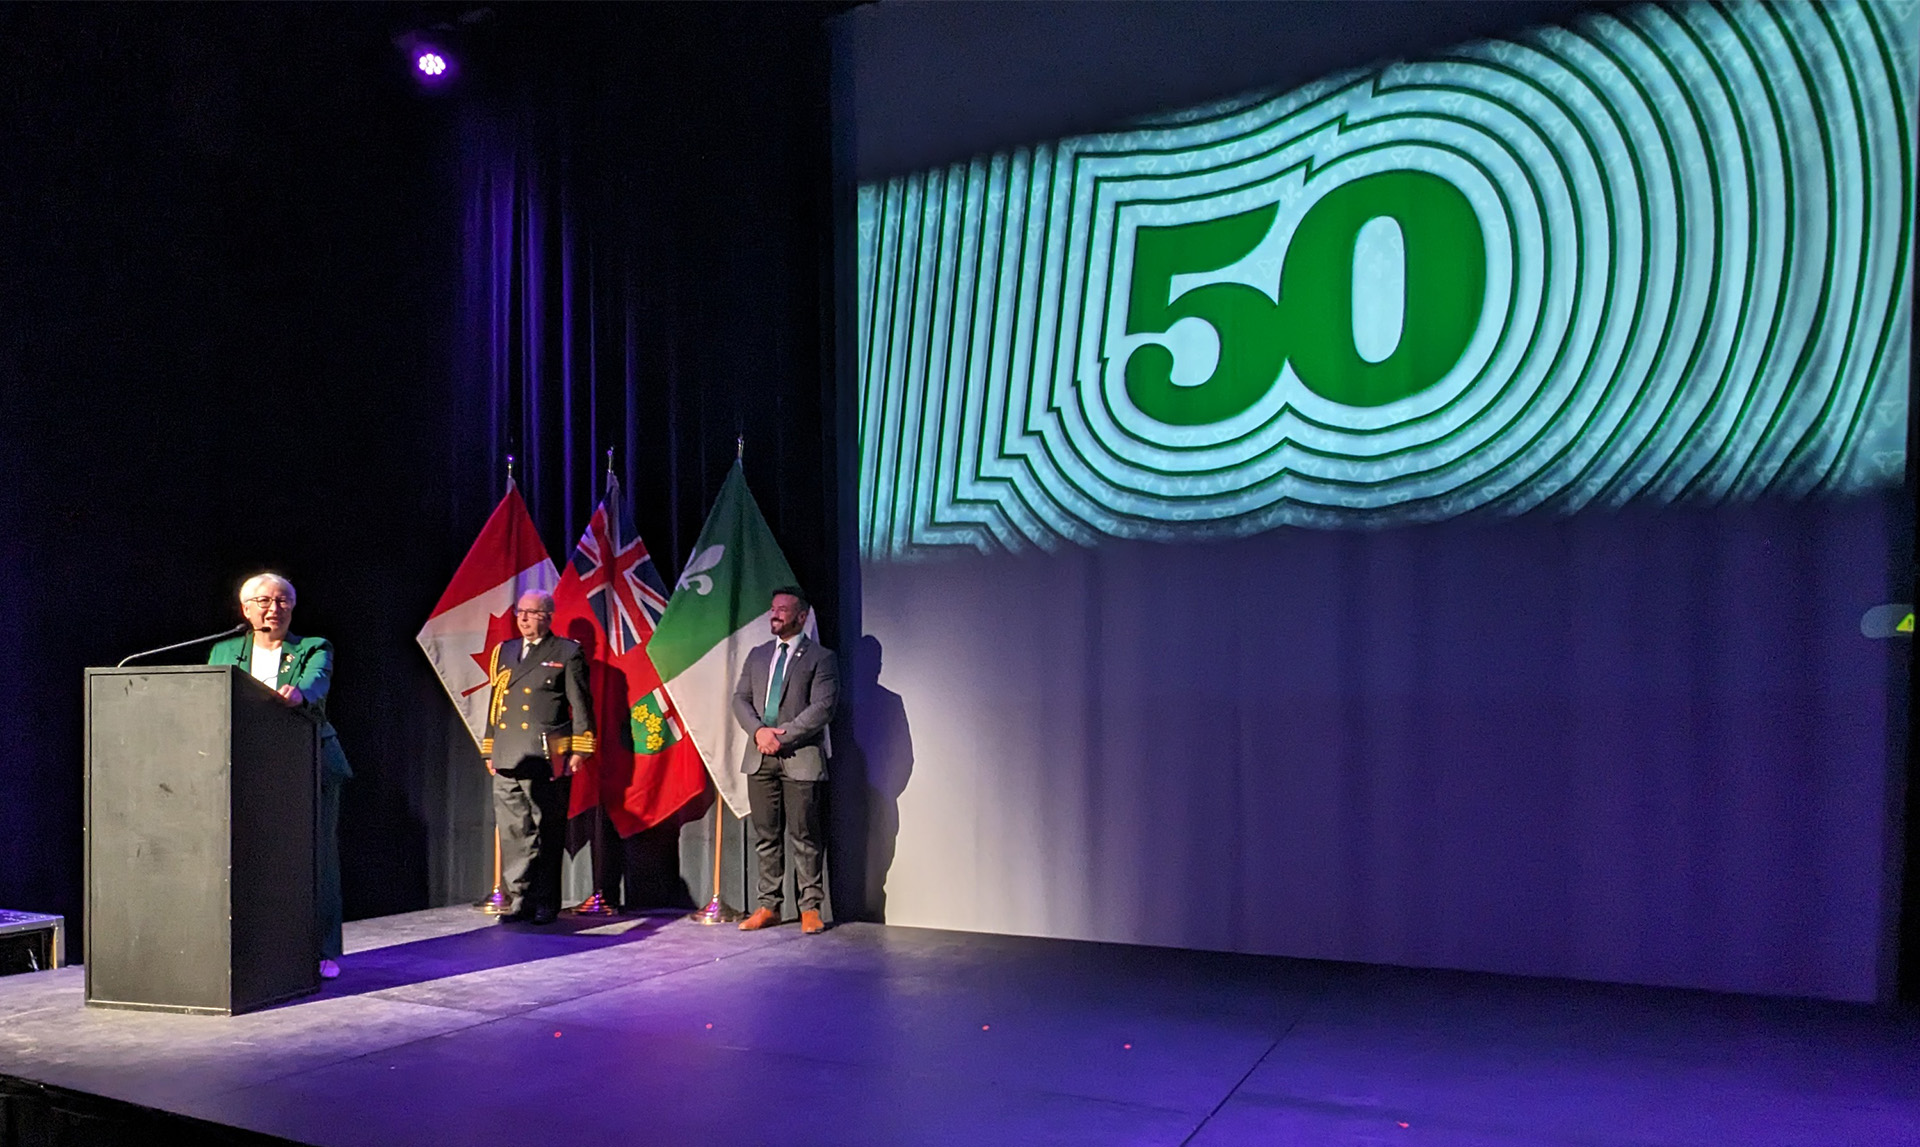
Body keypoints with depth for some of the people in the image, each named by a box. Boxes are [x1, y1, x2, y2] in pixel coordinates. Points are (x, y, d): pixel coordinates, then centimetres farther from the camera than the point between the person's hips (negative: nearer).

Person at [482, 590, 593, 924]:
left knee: (547, 832, 0)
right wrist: (490, 749, 18)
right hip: (507, 759, 5)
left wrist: (579, 750, -6)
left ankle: (545, 902, 7)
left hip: (547, 759, -5)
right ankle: (520, 897, 14)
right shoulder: (503, 652, 18)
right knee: (513, 831, 5)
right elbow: (494, 703, 22)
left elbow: (581, 705, -1)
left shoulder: (567, 653, 2)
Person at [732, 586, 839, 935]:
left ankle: (810, 908, 8)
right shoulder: (757, 655, 17)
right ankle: (768, 906, 16)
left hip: (800, 758, -5)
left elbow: (823, 706, -10)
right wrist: (759, 731, -7)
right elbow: (740, 699, 11)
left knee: (804, 836, -1)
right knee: (765, 836, 8)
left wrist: (783, 735, -15)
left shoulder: (820, 657, 0)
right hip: (760, 757, 5)